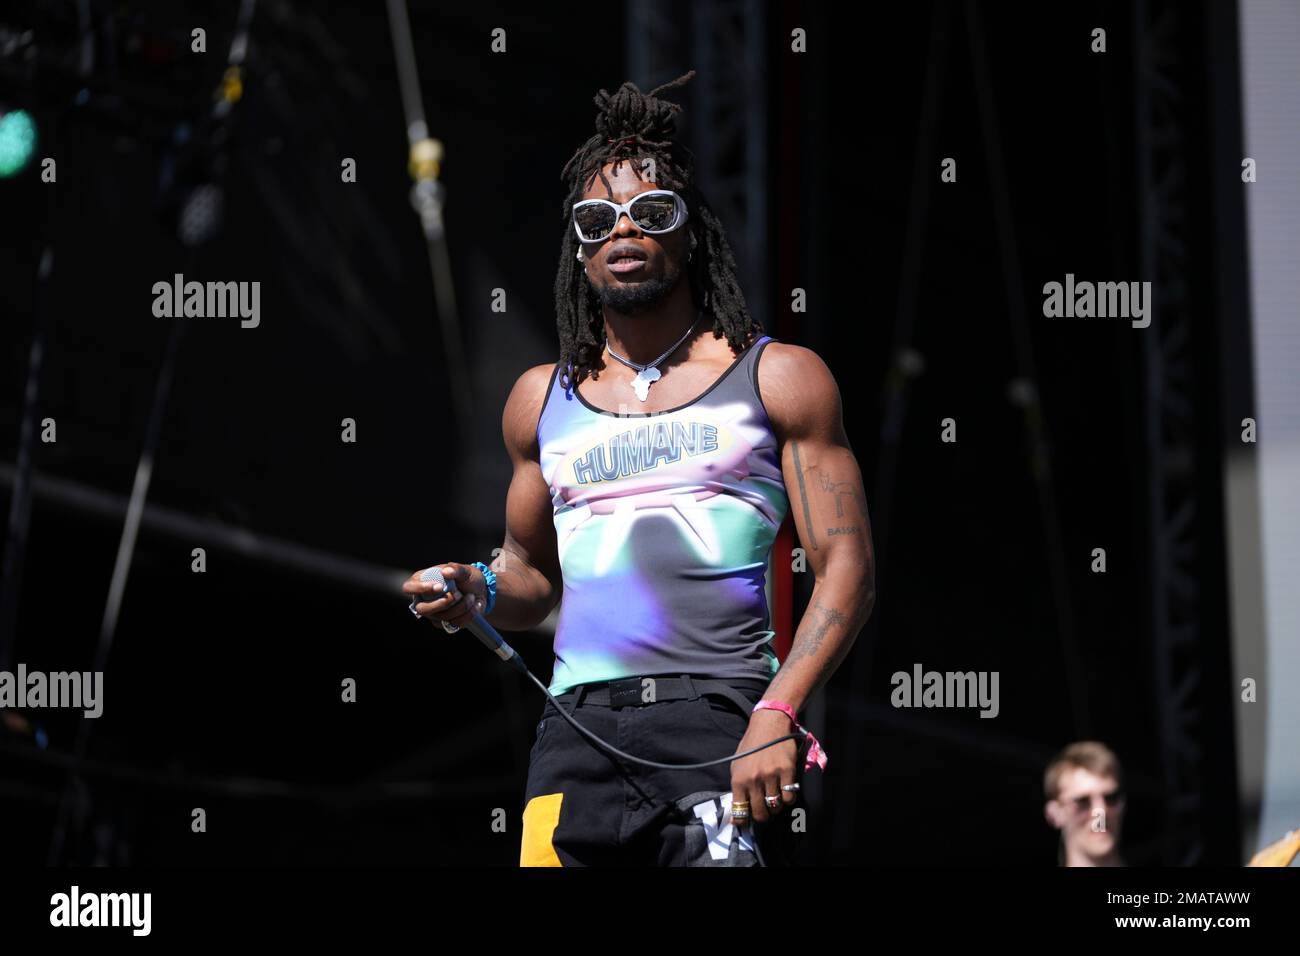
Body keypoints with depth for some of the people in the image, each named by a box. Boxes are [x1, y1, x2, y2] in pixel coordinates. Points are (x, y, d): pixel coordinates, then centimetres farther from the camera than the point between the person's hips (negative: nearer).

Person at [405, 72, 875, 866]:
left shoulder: (779, 379, 8)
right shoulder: (542, 398, 19)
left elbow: (846, 571, 2)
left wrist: (777, 716, -12)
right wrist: (481, 593, 5)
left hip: (722, 718, -3)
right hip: (580, 730, 3)